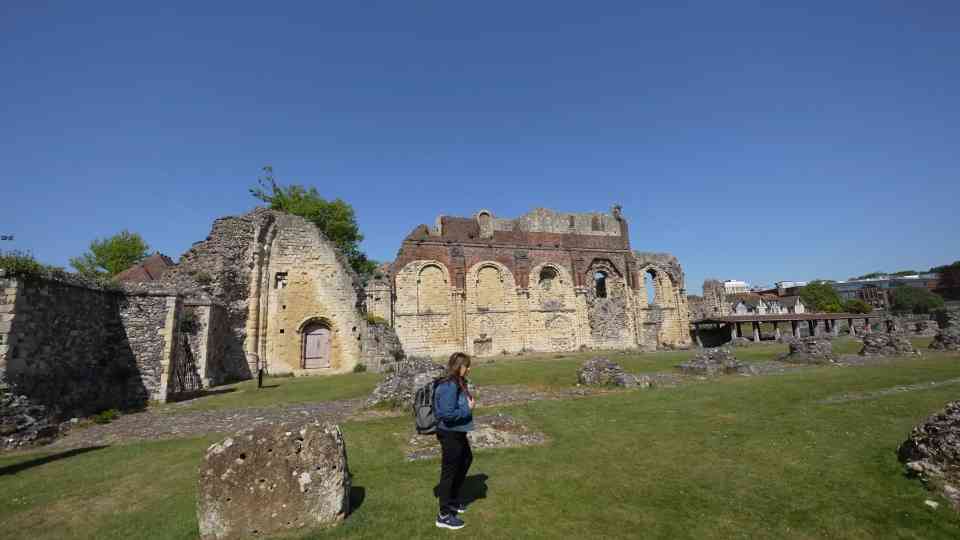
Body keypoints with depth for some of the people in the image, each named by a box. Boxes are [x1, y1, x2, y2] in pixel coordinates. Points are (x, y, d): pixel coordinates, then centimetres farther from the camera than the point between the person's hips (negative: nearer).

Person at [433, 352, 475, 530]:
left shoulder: (458, 383, 3)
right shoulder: (449, 386, -27)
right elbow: (448, 414, -30)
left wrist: (469, 404, -6)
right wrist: (468, 409, -19)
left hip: (457, 432, 10)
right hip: (449, 433, -10)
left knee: (467, 459, 27)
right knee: (449, 471, 3)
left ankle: (453, 498, 43)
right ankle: (444, 515, 20)